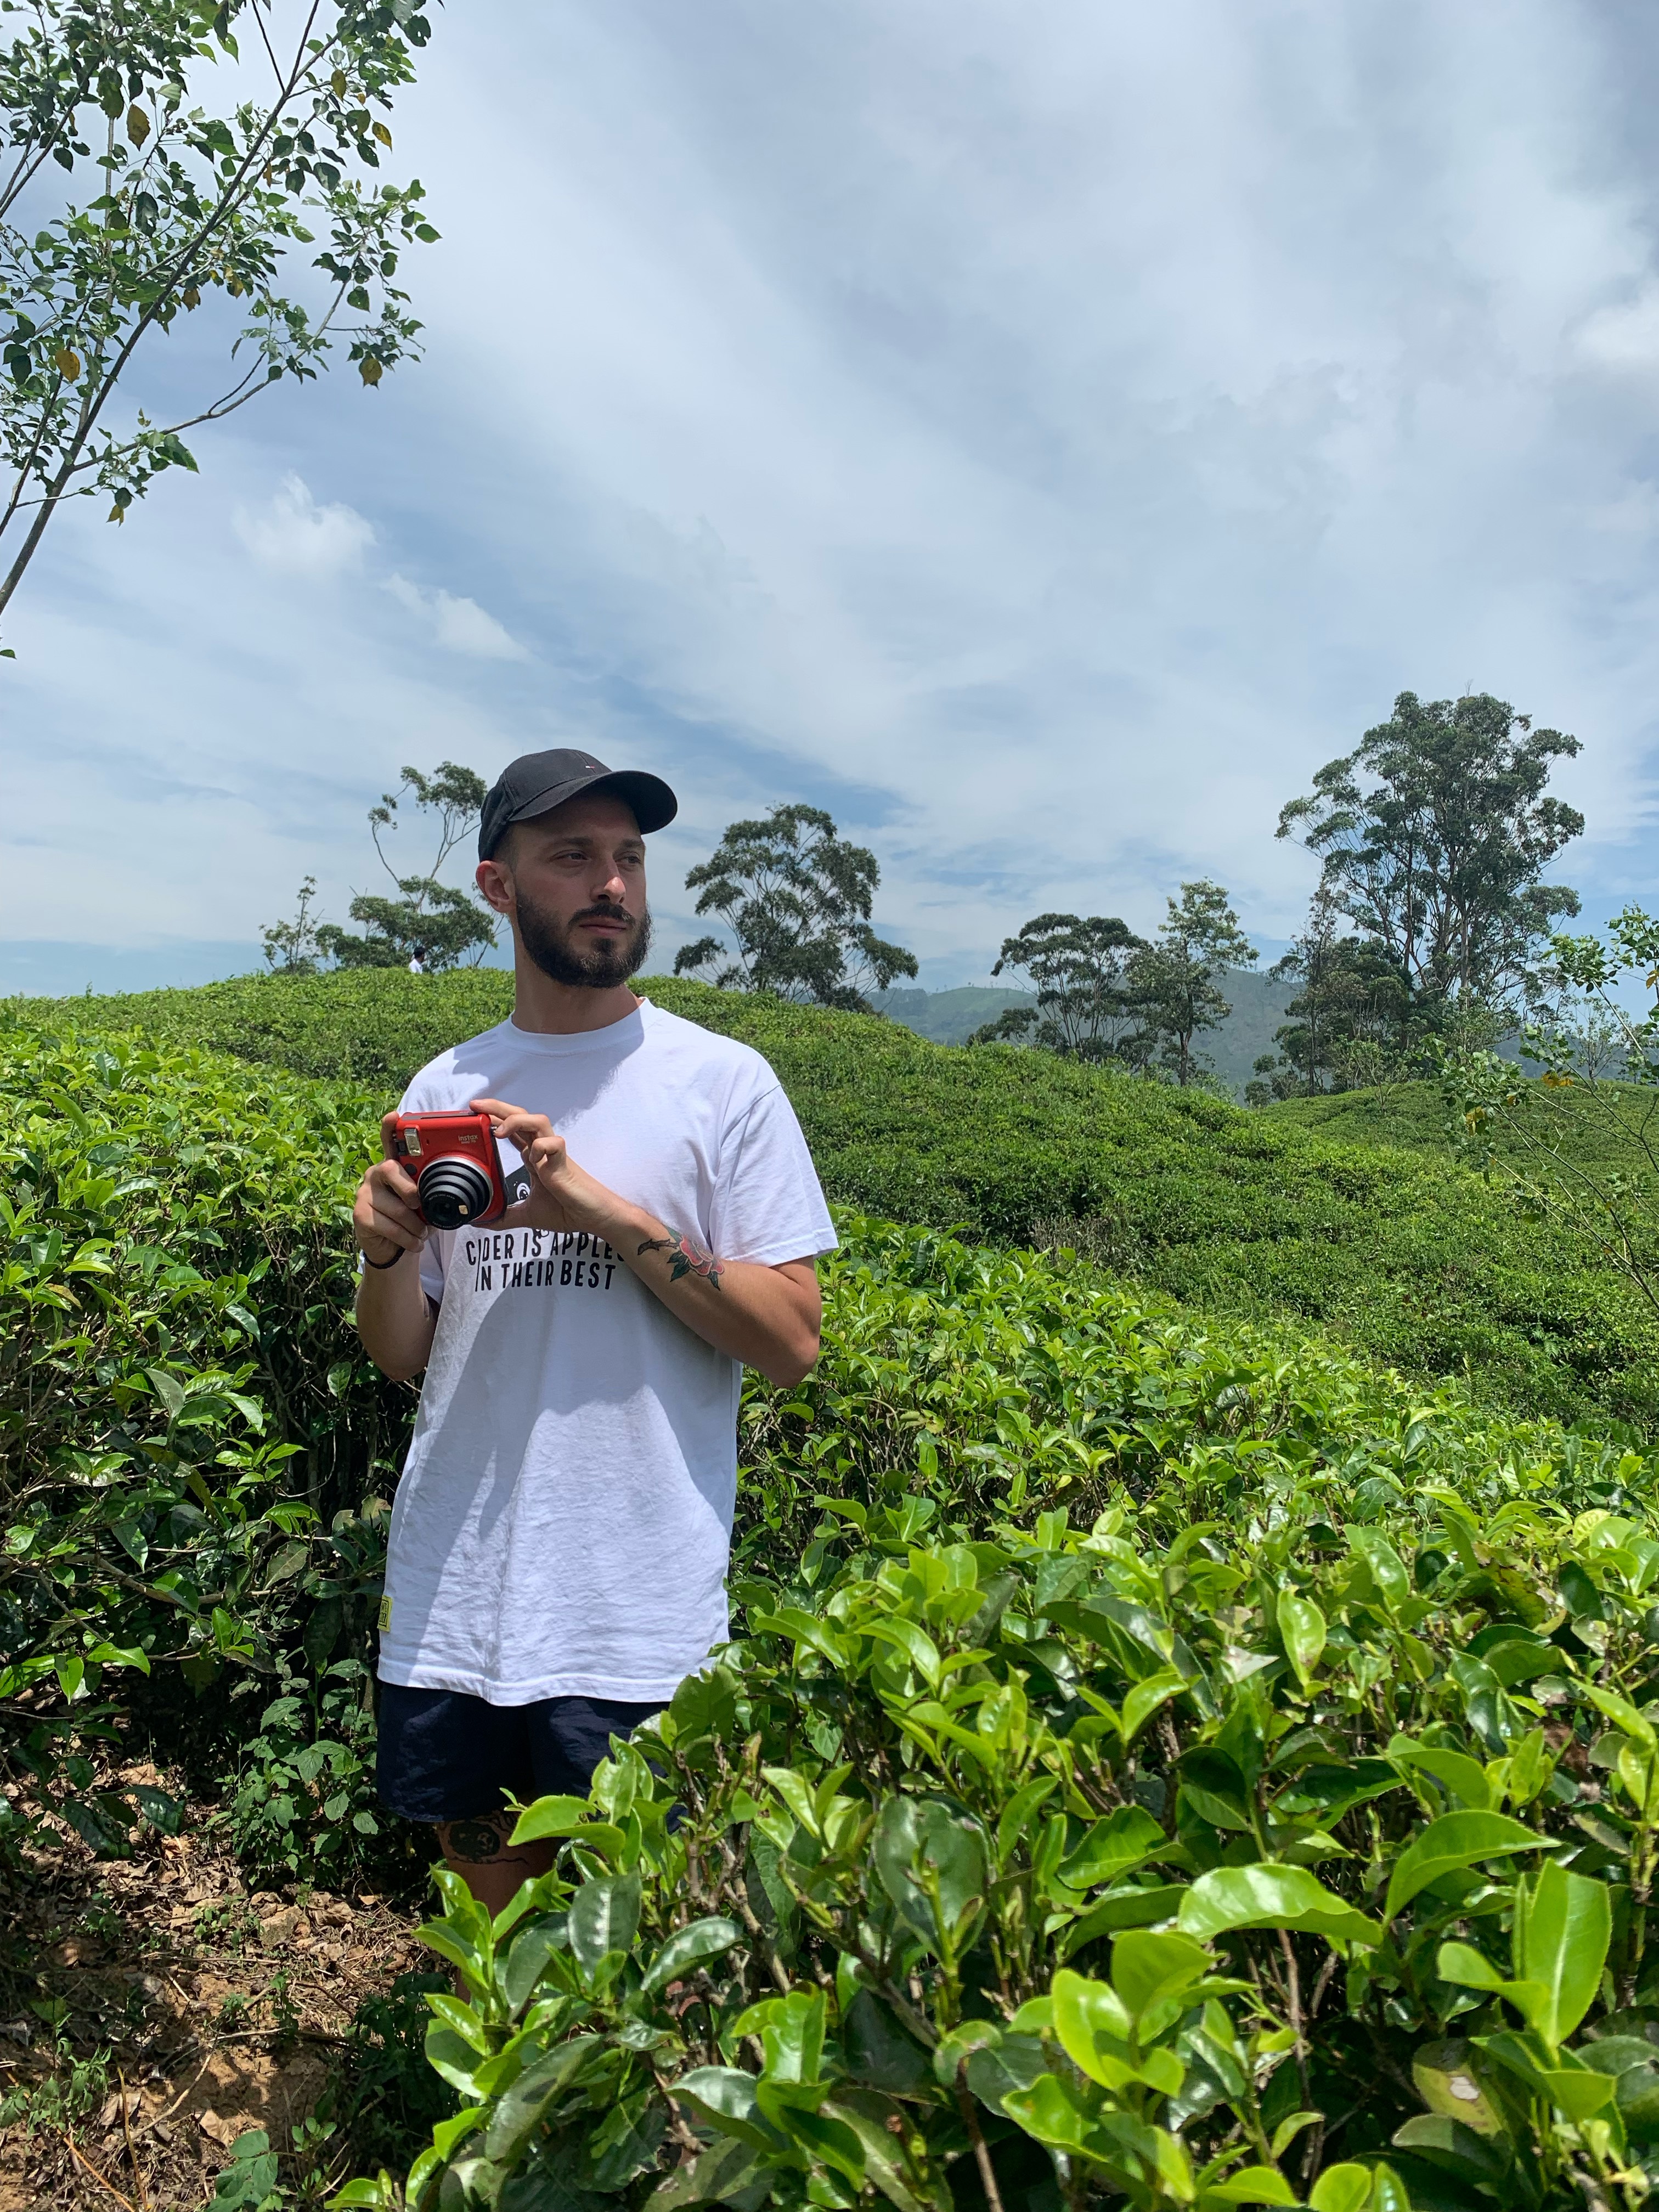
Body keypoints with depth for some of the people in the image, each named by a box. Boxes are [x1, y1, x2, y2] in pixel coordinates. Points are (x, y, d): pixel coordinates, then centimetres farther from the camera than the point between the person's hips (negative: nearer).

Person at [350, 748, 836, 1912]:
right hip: (450, 1601, 4)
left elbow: (792, 1339, -10)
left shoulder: (722, 1081, -5)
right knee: (491, 1895, 21)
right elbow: (403, 1357, 10)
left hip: (635, 1624, -3)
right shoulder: (442, 1092, 6)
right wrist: (386, 1249, -11)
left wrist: (606, 1209, -19)